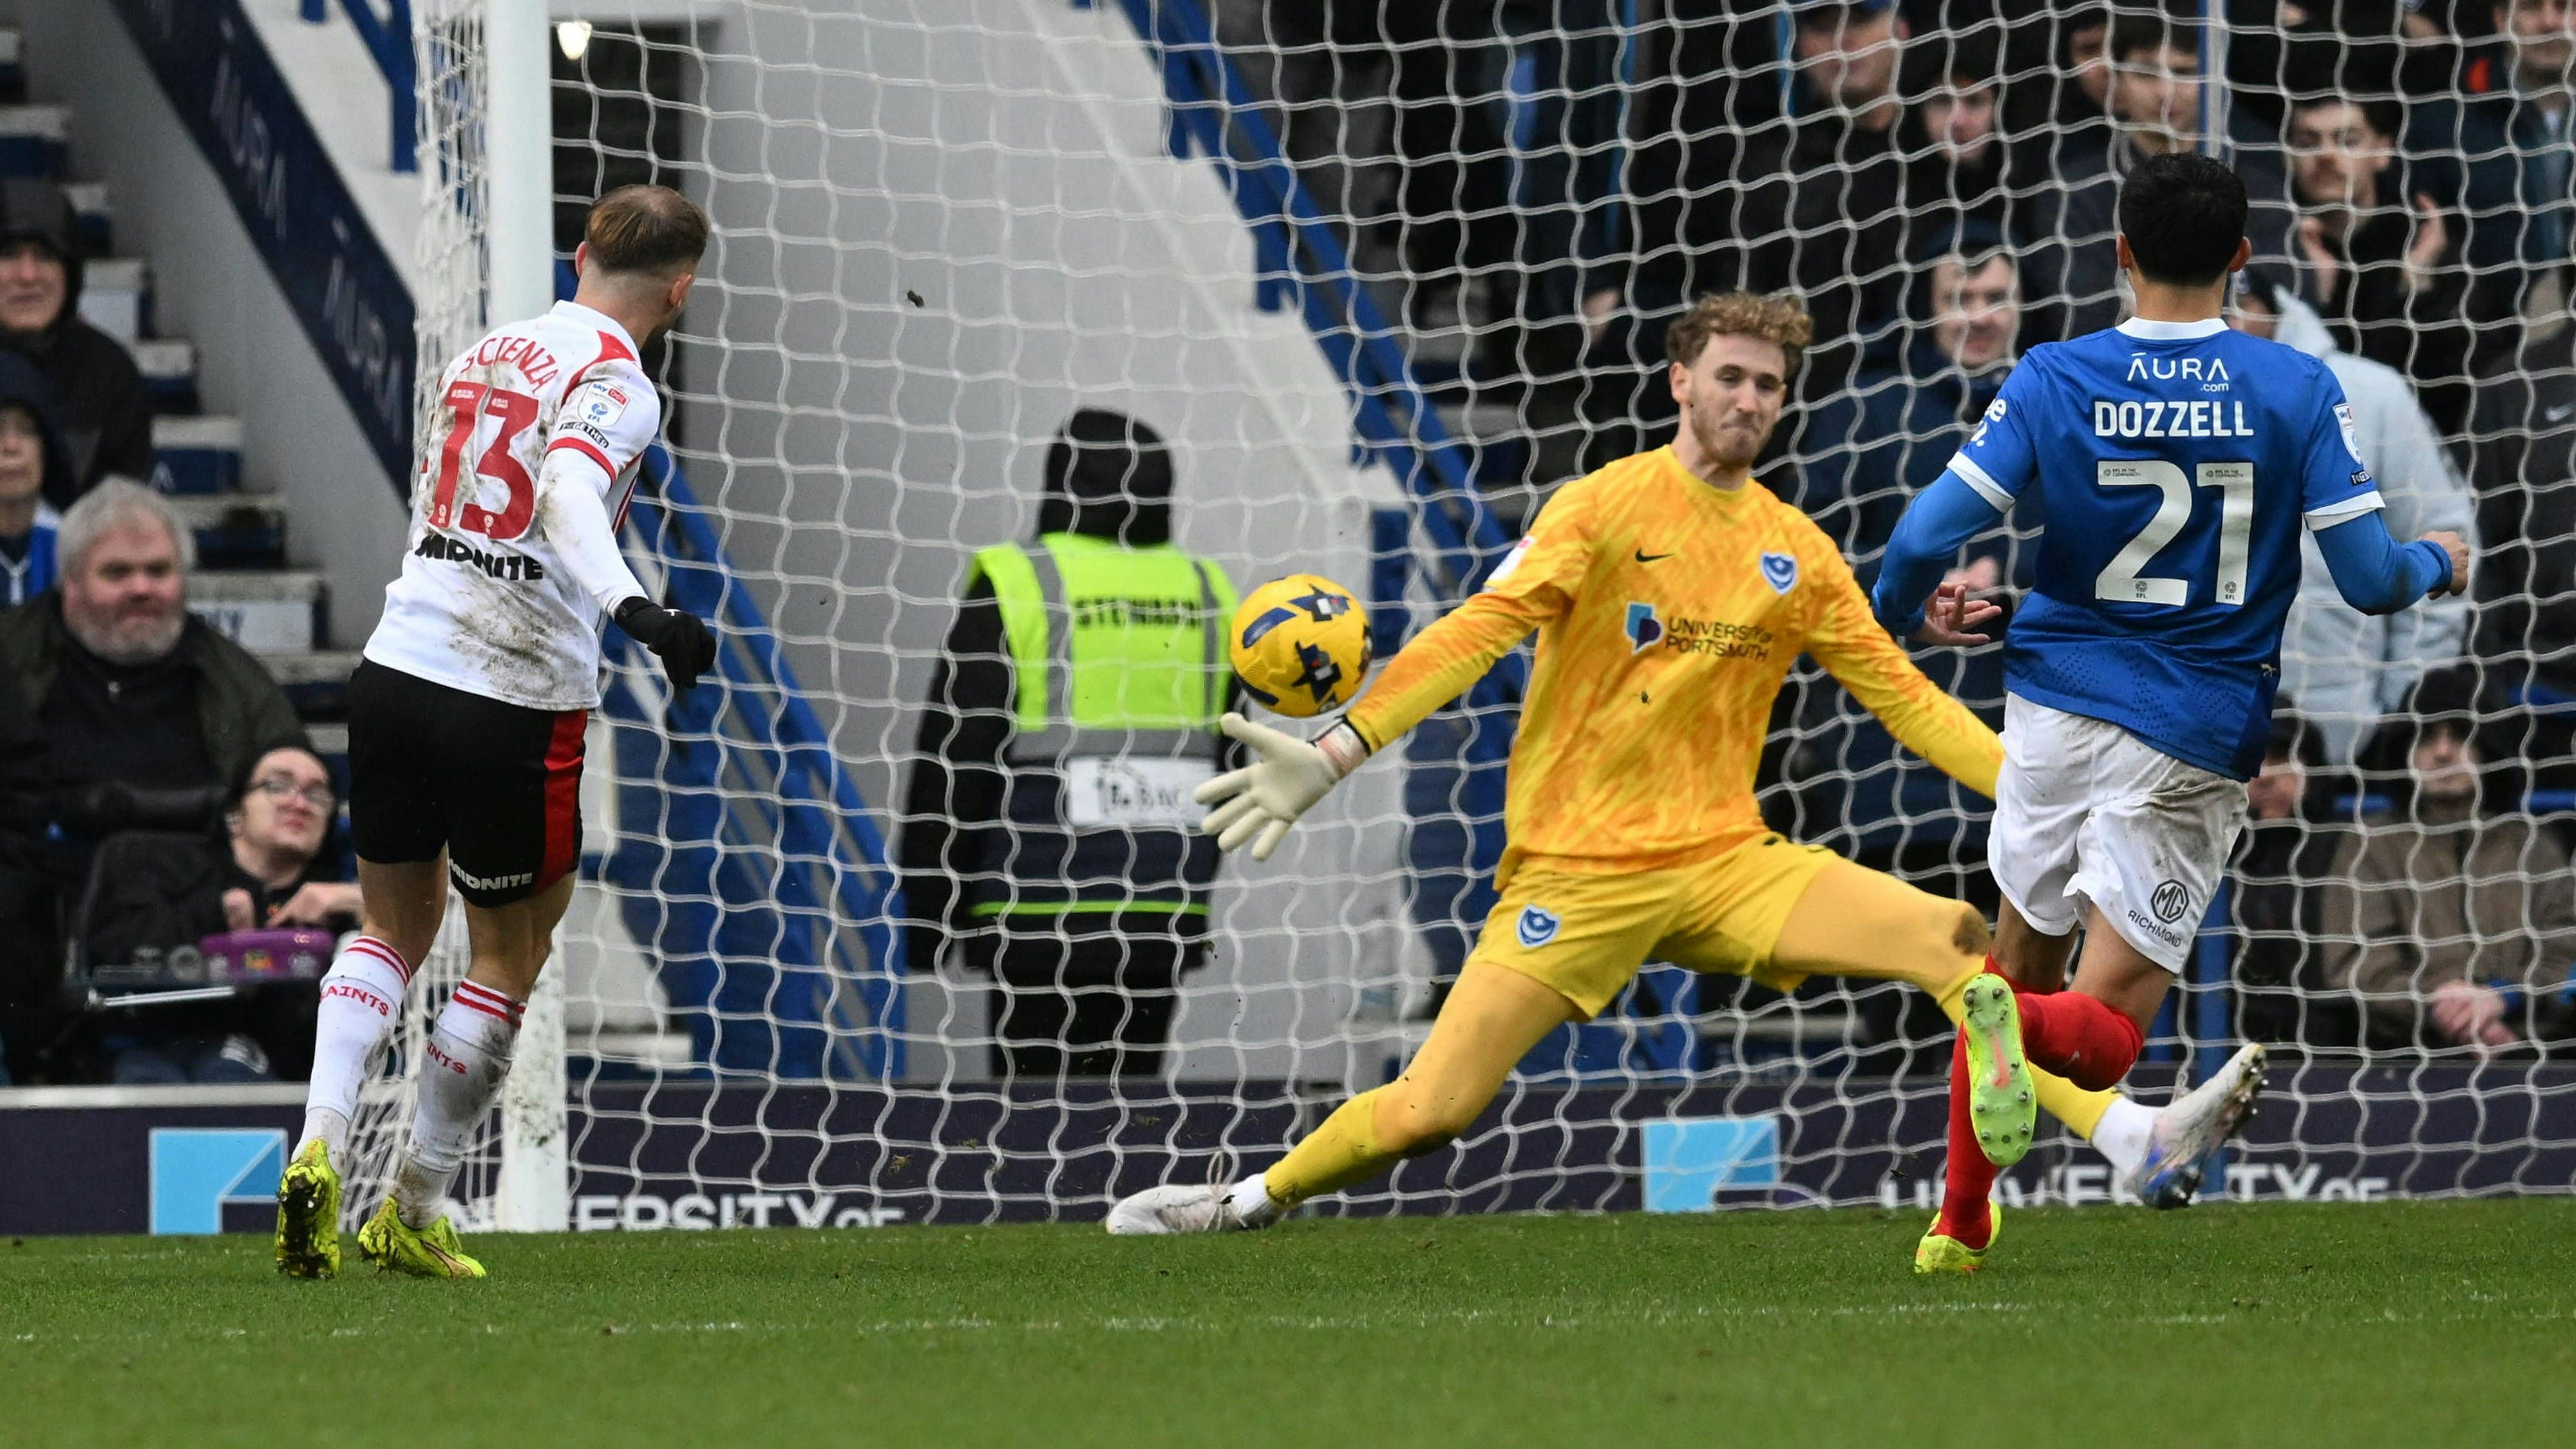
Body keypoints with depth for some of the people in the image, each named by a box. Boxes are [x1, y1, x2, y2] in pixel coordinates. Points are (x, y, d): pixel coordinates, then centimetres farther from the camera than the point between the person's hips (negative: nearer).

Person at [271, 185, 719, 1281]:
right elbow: (566, 491, -30)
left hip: (396, 664, 6)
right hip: (517, 700, -6)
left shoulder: (484, 355, 13)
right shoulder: (615, 386, -9)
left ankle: (320, 1147, -1)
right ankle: (412, 1214, 17)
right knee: (509, 955, 12)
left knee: (394, 927, 21)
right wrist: (631, 609, -44)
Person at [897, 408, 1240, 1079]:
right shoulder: (1203, 593, 9)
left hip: (1042, 916, -5)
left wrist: (923, 922, -2)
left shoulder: (1015, 588, -6)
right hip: (1162, 919, 5)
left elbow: (950, 765, -7)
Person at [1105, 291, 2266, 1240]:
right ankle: (1250, 1202, 11)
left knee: (1963, 945, -14)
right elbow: (1479, 633, -12)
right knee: (1428, 1110, -11)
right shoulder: (1604, 509, -4)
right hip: (1577, 872, -4)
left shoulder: (1798, 555, 9)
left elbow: (1902, 696, 15)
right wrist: (1335, 751, -23)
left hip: (1724, 860, 4)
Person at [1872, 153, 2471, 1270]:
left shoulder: (2052, 382, -4)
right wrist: (2438, 563, 17)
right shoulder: (2298, 391, -6)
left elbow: (1930, 536, -9)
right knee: (2105, 1027, -1)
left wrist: (1894, 616, 14)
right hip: (2192, 745, -2)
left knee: (2021, 959, 22)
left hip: (2057, 706, 2)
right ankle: (2012, 1021, -36)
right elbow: (2369, 578, -6)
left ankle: (1960, 1222, 20)